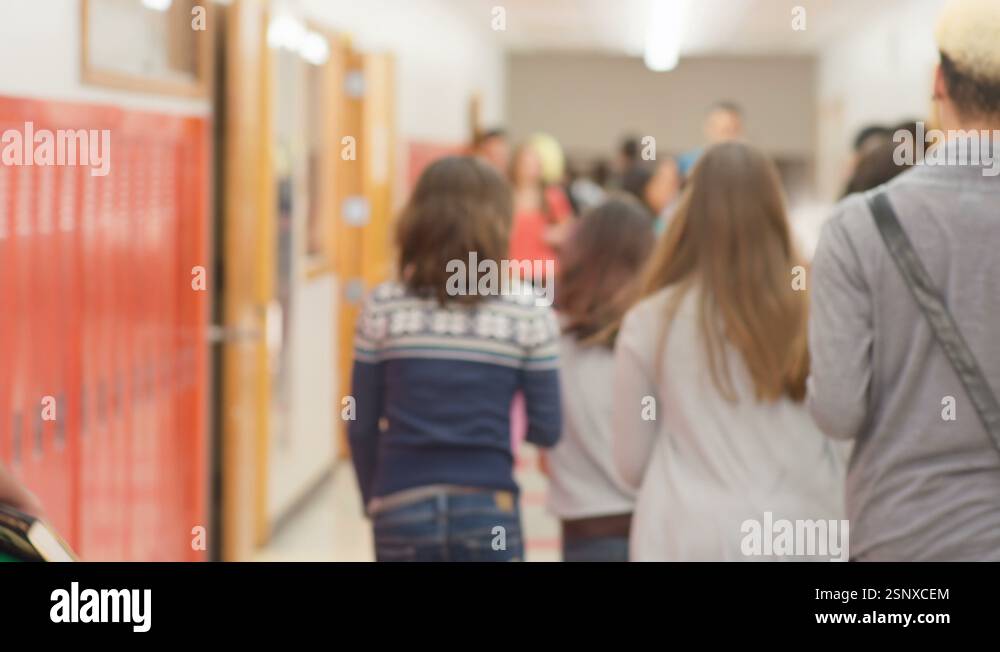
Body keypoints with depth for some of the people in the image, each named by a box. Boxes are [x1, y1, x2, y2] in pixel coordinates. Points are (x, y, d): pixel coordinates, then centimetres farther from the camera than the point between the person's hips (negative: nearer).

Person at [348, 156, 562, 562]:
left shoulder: (383, 308, 1)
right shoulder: (527, 312, -3)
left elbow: (361, 427, 3)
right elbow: (546, 429, -2)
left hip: (401, 513, 2)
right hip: (489, 511, -2)